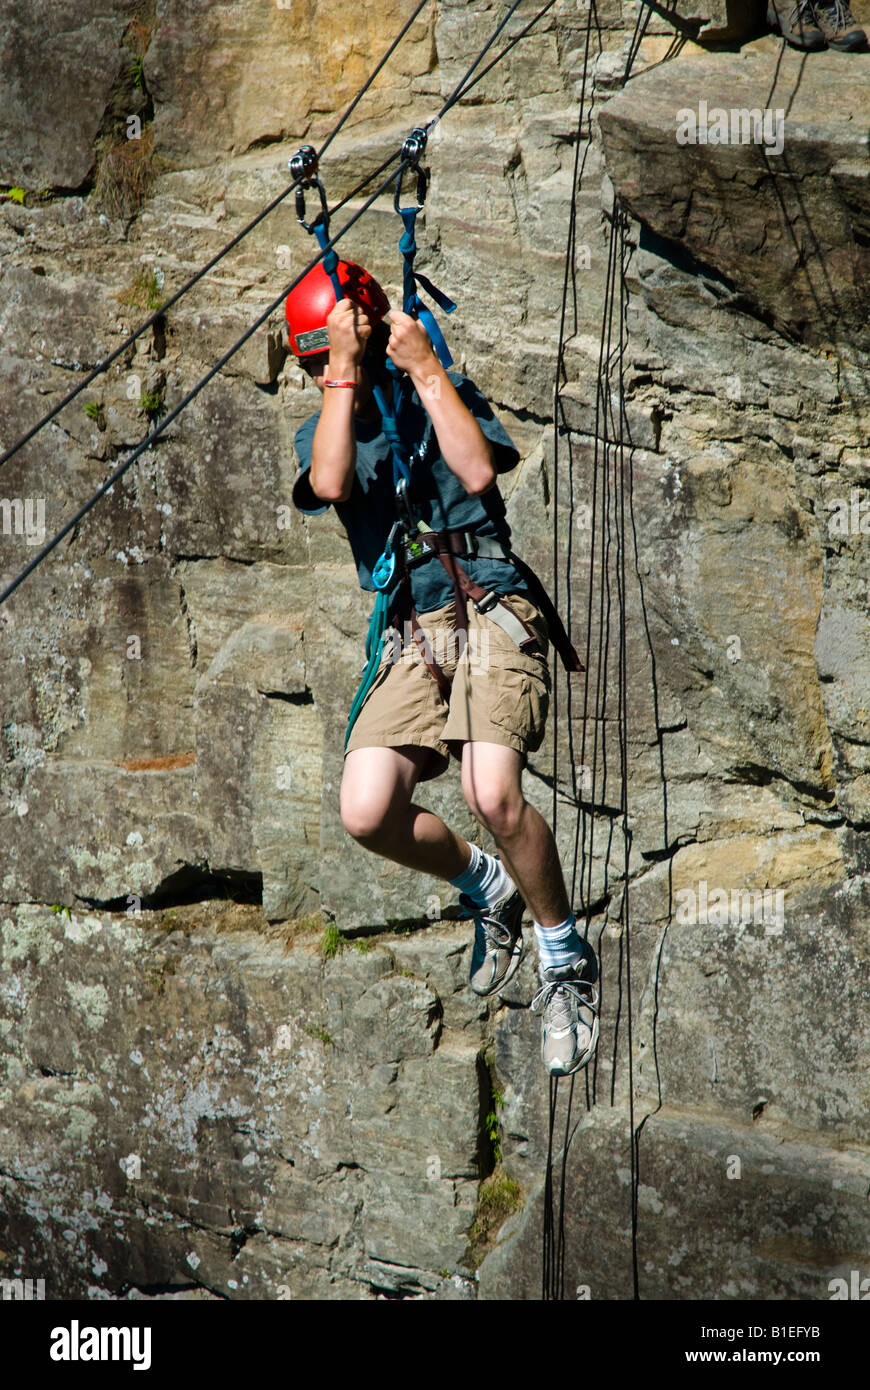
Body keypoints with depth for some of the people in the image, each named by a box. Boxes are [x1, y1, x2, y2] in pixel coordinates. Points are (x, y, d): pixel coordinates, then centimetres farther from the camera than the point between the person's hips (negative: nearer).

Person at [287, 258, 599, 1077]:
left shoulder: (444, 395, 11)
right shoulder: (323, 429, 16)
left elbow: (479, 468, -11)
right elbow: (329, 482, -9)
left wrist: (425, 368, -7)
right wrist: (344, 374, -9)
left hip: (492, 612, -4)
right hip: (411, 636, 4)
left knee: (491, 792, -27)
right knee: (367, 813, -16)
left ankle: (566, 959, -4)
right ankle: (484, 887, 16)